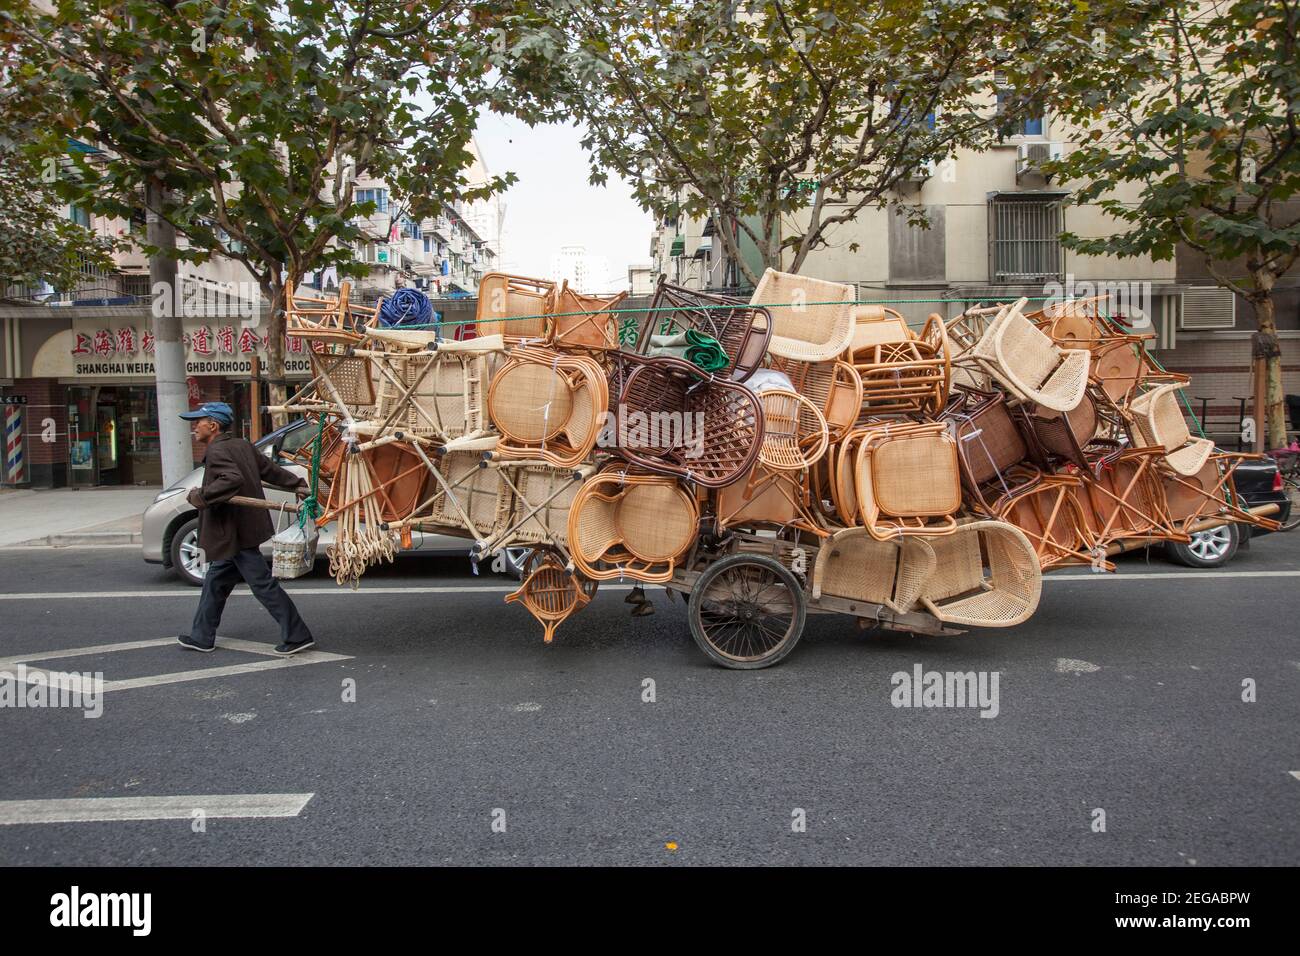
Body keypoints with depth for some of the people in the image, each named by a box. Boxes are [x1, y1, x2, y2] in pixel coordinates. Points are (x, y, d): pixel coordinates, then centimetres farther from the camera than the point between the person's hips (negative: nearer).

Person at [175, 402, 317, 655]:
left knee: (263, 585, -5)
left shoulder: (216, 451, -17)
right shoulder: (241, 445, 11)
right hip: (234, 532, 10)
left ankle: (297, 636, -1)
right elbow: (270, 469, 11)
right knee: (215, 582, 19)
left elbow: (233, 479, -33)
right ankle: (201, 637, 31)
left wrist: (202, 496, -24)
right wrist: (296, 483, 16)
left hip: (236, 532, -10)